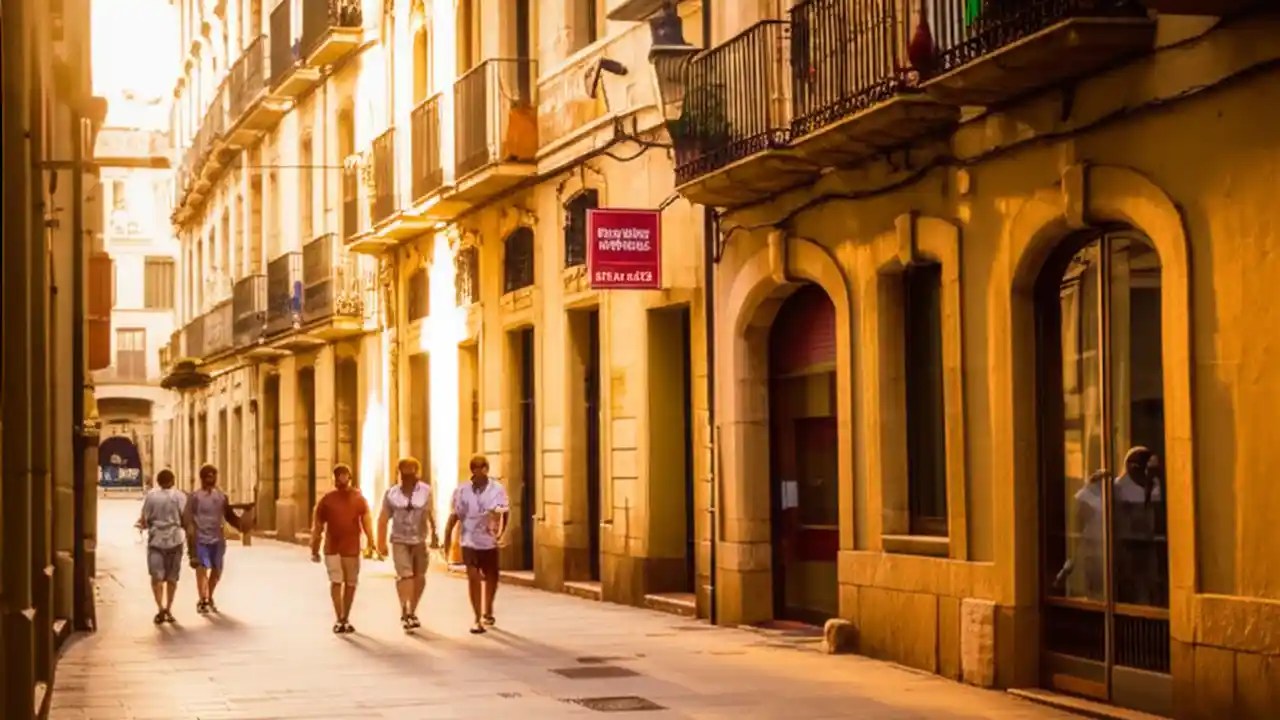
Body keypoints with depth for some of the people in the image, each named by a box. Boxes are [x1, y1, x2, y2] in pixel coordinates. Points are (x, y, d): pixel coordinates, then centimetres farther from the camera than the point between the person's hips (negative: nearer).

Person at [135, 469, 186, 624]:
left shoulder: (151, 495, -2)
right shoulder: (179, 496, -2)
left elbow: (144, 520, 0)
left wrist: (143, 525, 22)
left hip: (156, 540, -1)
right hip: (174, 539, 1)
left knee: (157, 576, 0)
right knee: (172, 577, 13)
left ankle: (161, 607, -17)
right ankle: (168, 609, 19)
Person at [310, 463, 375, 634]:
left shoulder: (358, 499, 2)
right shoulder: (326, 500, 2)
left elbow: (366, 522, -1)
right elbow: (318, 526, 4)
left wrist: (371, 543, -12)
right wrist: (314, 550, 1)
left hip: (352, 548, 1)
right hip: (332, 549, -1)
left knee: (350, 583, 8)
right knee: (336, 582, -10)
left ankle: (345, 619, 21)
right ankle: (340, 620, -12)